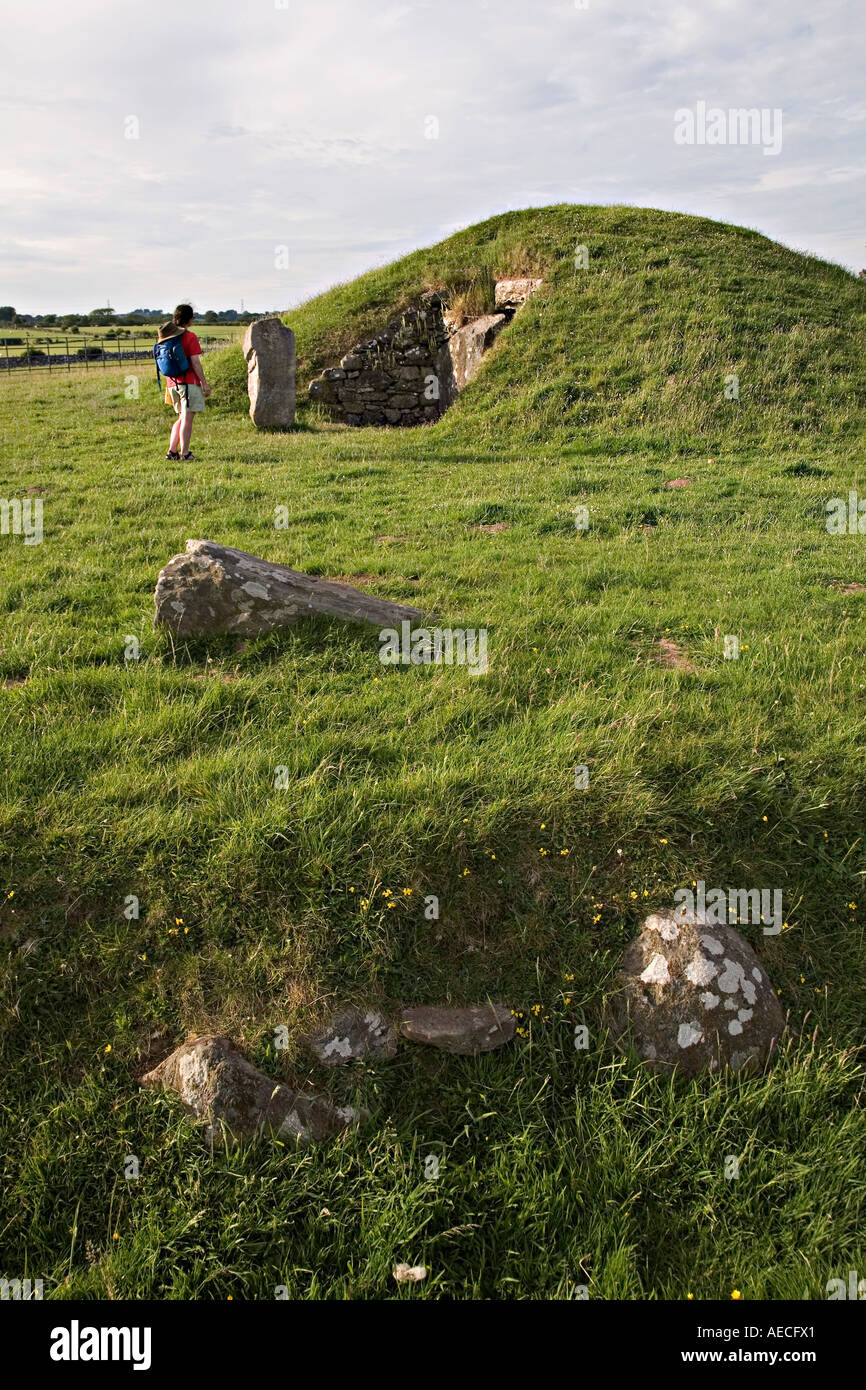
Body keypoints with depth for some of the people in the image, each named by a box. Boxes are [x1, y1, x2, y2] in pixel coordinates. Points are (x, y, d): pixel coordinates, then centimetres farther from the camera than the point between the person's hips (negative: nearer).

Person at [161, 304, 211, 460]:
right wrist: (204, 383, -8)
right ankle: (184, 453, -1)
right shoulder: (190, 337, -10)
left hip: (173, 383, 7)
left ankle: (172, 451, 11)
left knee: (182, 418, 17)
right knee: (187, 418, -2)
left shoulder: (165, 337, 10)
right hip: (189, 382, -7)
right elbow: (195, 363, -14)